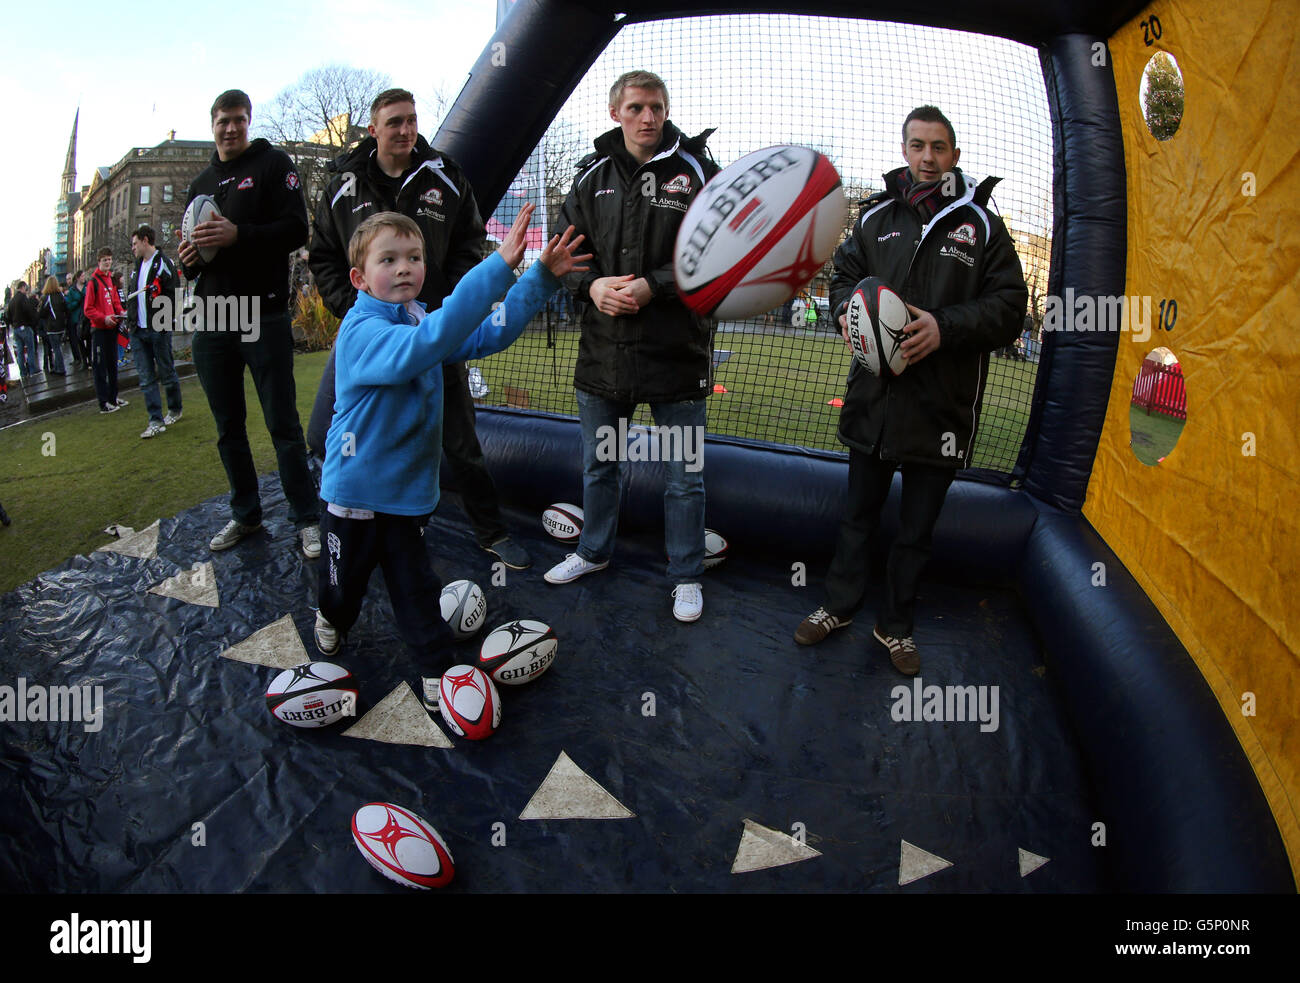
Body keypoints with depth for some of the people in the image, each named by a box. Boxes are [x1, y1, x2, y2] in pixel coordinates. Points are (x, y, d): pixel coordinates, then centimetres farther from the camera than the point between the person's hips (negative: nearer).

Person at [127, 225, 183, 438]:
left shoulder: (163, 263, -4)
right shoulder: (138, 266, 19)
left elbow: (172, 294, -12)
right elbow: (133, 296, 25)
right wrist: (130, 318, 14)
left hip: (158, 330, -7)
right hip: (139, 332, 7)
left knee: (166, 374, 5)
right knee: (146, 378, 1)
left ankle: (175, 410, 24)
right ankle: (156, 421, 1)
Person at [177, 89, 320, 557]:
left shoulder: (273, 164, 3)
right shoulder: (201, 182, 21)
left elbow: (296, 229, -9)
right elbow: (193, 244, 24)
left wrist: (238, 235, -21)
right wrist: (188, 257, 1)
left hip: (264, 318, -6)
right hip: (212, 320, 6)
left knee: (283, 425, -4)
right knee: (228, 427, 11)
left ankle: (306, 518, 5)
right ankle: (245, 514, 24)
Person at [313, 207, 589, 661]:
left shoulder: (418, 322, 1)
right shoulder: (361, 331, -25)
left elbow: (488, 333, -3)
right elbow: (429, 342, -44)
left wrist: (541, 277, -13)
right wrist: (498, 266, -49)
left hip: (411, 488, 5)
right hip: (356, 490, -4)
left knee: (416, 585, 11)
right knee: (344, 580, 20)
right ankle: (333, 619, 52)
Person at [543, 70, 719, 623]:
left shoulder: (696, 172, -4)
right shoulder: (592, 177, 7)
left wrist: (652, 286, -21)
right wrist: (592, 285, -12)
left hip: (676, 351, -3)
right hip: (603, 350, 4)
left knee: (684, 477, 7)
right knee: (598, 466, 19)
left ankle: (686, 576, 25)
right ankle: (594, 551, 42)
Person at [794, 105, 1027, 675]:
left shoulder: (981, 223, 2)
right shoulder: (875, 216, 9)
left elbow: (1008, 305, -3)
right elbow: (844, 275, 15)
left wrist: (946, 327, -21)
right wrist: (847, 310, -9)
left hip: (941, 405, -1)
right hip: (874, 394, 2)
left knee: (917, 527, 11)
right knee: (859, 512, 15)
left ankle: (896, 625, 28)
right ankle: (839, 606, 33)